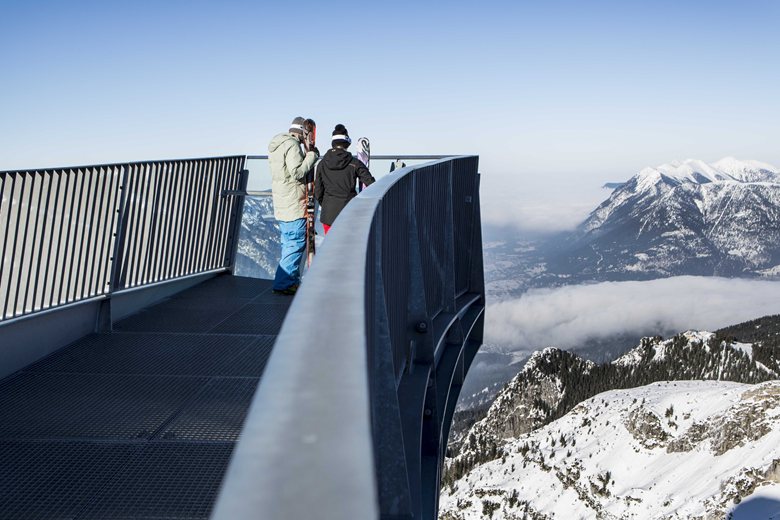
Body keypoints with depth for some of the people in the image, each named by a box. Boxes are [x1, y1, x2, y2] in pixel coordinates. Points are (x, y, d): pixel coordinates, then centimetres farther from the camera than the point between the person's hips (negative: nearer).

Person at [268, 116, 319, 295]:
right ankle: (283, 284, -2)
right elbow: (297, 173, -23)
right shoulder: (292, 145, -16)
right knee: (296, 243, -4)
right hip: (294, 205, -10)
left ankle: (292, 280, 26)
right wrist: (311, 156, -12)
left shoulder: (276, 146, 16)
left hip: (281, 204, 10)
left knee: (288, 243, 17)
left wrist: (307, 157, 12)